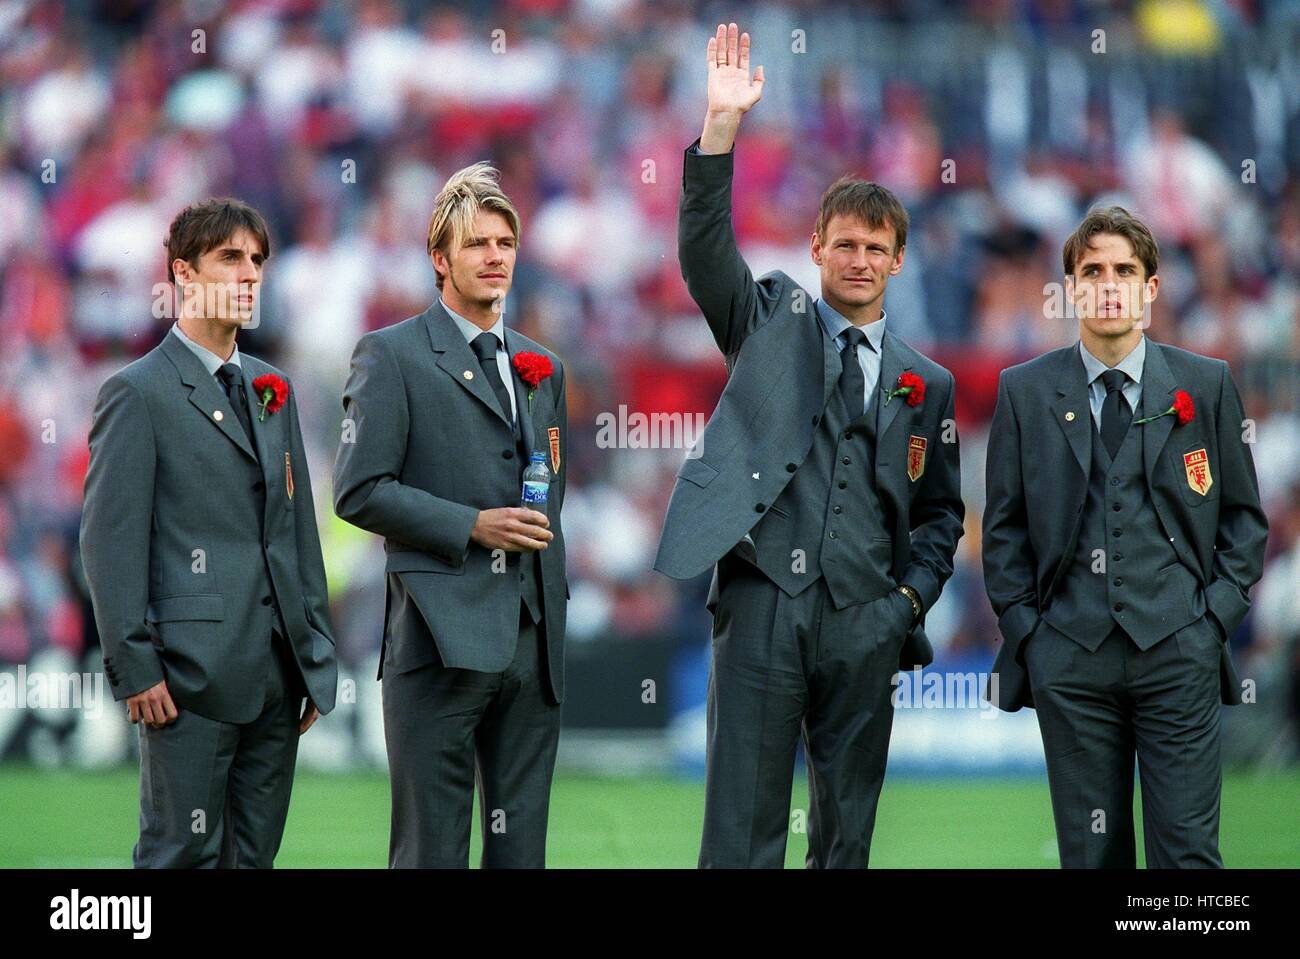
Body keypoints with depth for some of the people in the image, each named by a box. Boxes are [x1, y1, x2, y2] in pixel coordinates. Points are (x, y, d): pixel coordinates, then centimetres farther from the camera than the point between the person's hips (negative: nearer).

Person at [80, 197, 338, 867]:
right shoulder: (138, 393, -5)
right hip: (192, 673, -7)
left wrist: (316, 653, 14)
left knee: (255, 855, 8)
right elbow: (110, 541, -9)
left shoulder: (272, 390, 17)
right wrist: (135, 668, -14)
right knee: (184, 857, -6)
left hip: (278, 666, 7)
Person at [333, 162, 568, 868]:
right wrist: (472, 526, -14)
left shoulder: (541, 367, 18)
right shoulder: (391, 355, 0)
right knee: (433, 843, -6)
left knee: (522, 841, 6)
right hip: (442, 638, -6)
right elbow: (358, 492, -8)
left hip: (533, 639, 6)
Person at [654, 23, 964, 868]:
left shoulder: (926, 384, 17)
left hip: (865, 623, 3)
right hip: (764, 603, -3)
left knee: (848, 830, 7)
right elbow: (705, 249, -3)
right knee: (743, 827, -6)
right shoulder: (772, 321, 12)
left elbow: (942, 511, 21)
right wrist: (722, 127, -14)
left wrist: (912, 595, 4)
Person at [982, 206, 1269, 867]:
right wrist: (1024, 626, 2)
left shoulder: (1206, 384, 8)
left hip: (1178, 652, -1)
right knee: (1090, 851, 3)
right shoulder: (1025, 391, 8)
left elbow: (1244, 515, 11)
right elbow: (1003, 526, 11)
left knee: (1188, 849, -5)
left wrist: (1217, 613, 0)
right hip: (1069, 655, 1)